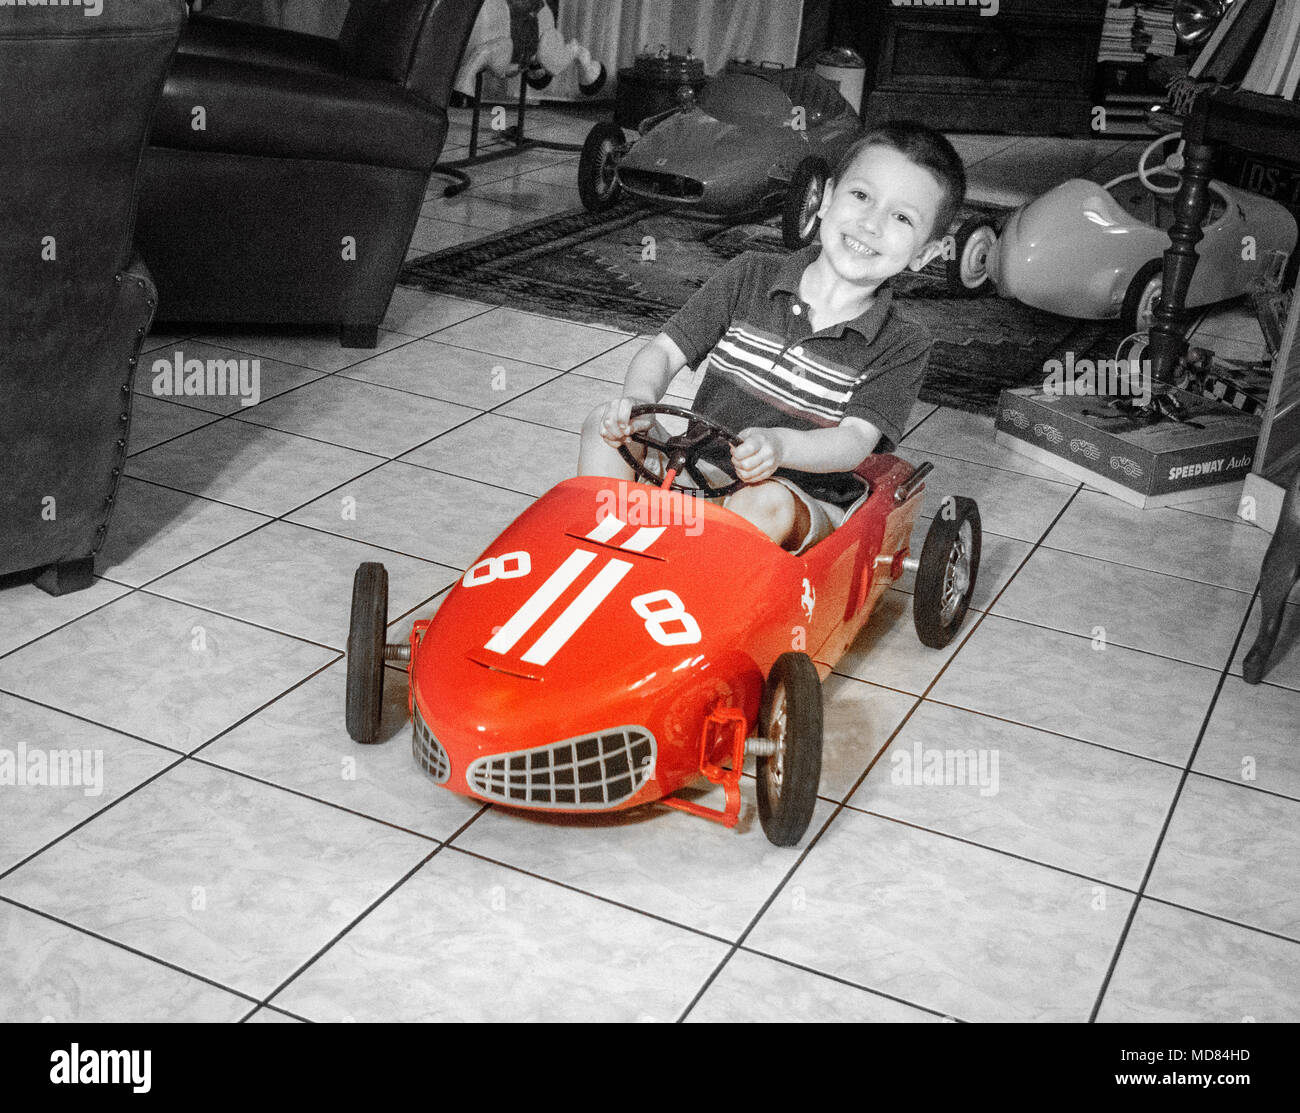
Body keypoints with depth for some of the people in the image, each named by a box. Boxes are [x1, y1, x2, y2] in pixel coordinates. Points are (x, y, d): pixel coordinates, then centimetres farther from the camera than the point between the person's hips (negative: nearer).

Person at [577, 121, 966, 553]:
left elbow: (856, 441, -17)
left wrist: (778, 445, -38)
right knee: (607, 424, -16)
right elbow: (665, 351, 1)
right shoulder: (751, 277, 2)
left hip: (806, 506, -3)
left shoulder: (902, 347, -4)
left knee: (766, 501, -37)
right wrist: (638, 399, -23)